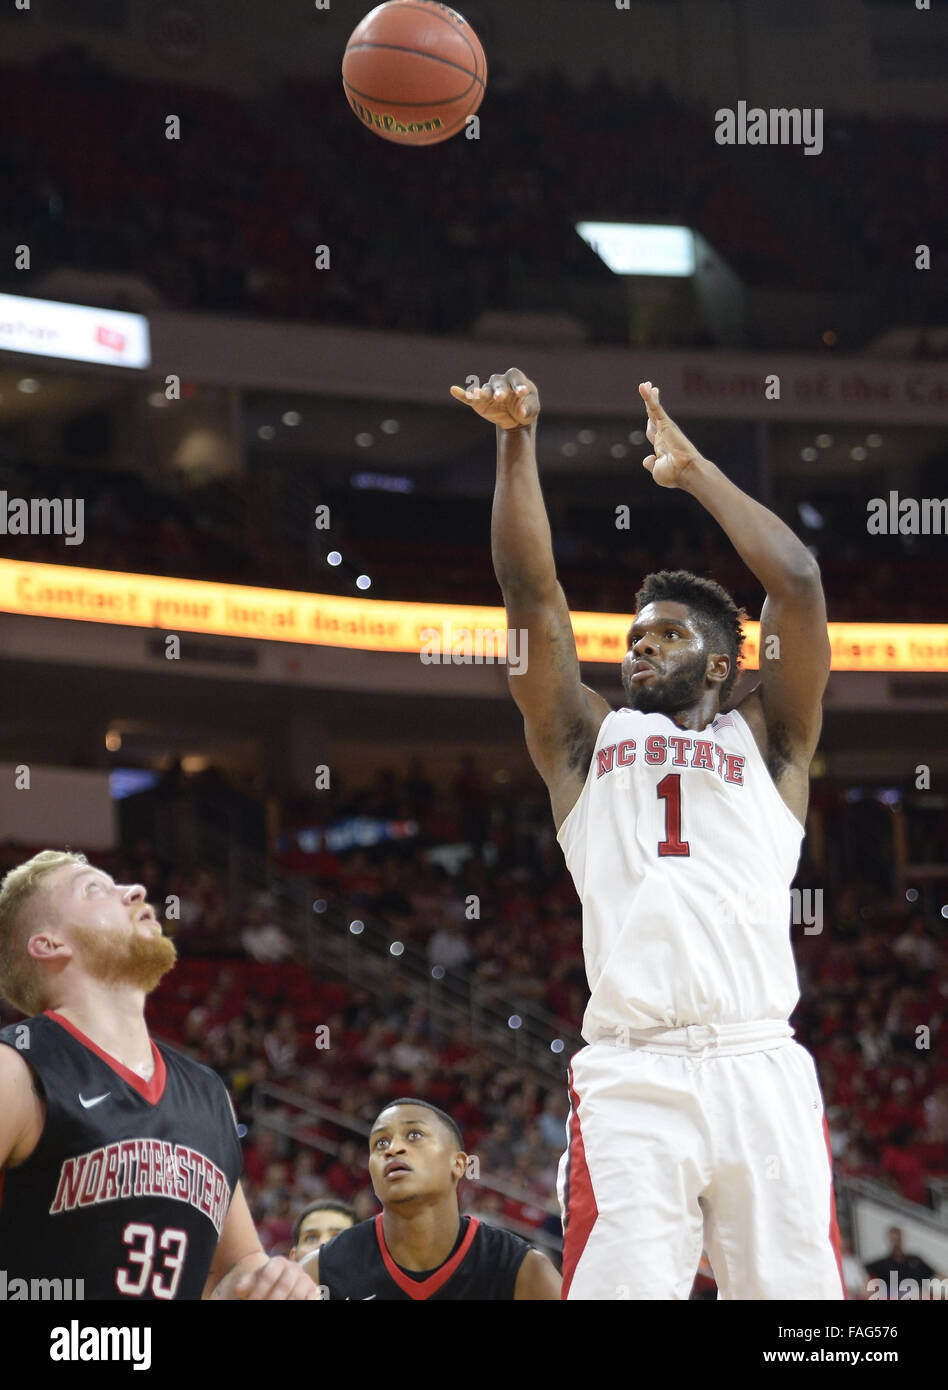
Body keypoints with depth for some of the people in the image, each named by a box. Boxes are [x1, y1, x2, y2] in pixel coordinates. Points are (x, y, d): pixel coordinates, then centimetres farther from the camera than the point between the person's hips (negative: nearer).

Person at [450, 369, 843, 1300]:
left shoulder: (765, 741, 20)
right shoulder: (587, 742, 23)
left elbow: (798, 583, 9)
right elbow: (532, 594, 13)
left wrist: (693, 469, 16)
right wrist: (517, 441, 7)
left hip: (760, 1072, 0)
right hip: (629, 1079, 0)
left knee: (794, 1289, -6)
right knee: (618, 1287, -14)